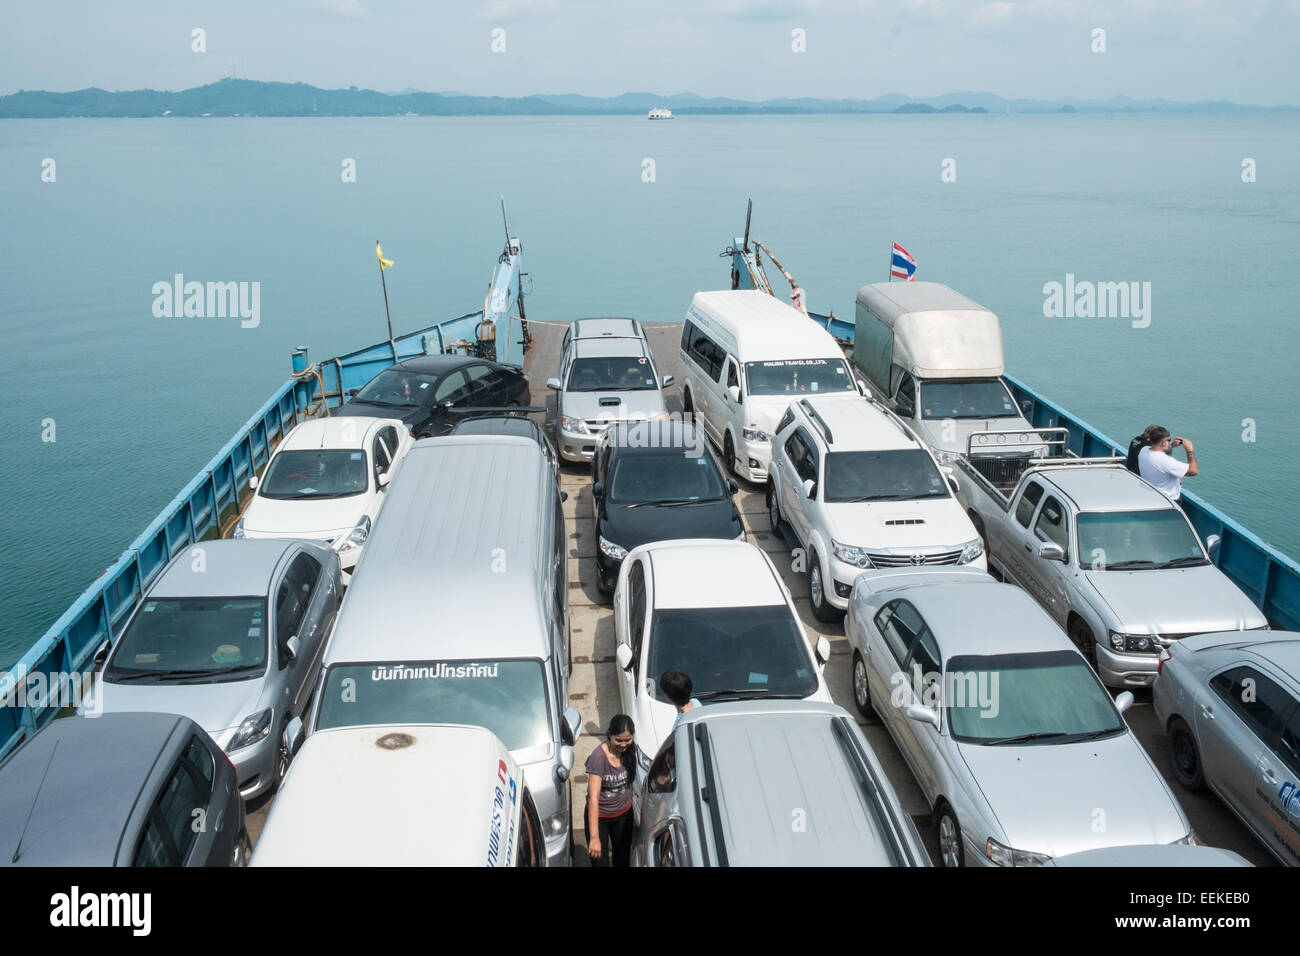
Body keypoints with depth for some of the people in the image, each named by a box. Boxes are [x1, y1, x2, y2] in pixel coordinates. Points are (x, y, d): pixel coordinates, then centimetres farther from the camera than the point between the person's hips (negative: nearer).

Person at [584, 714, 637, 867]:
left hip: (624, 814, 5)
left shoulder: (629, 751, -9)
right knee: (600, 861, -2)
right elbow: (593, 798, -33)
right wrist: (594, 837, -38)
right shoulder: (598, 757, -28)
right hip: (599, 816, -5)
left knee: (622, 859, 14)